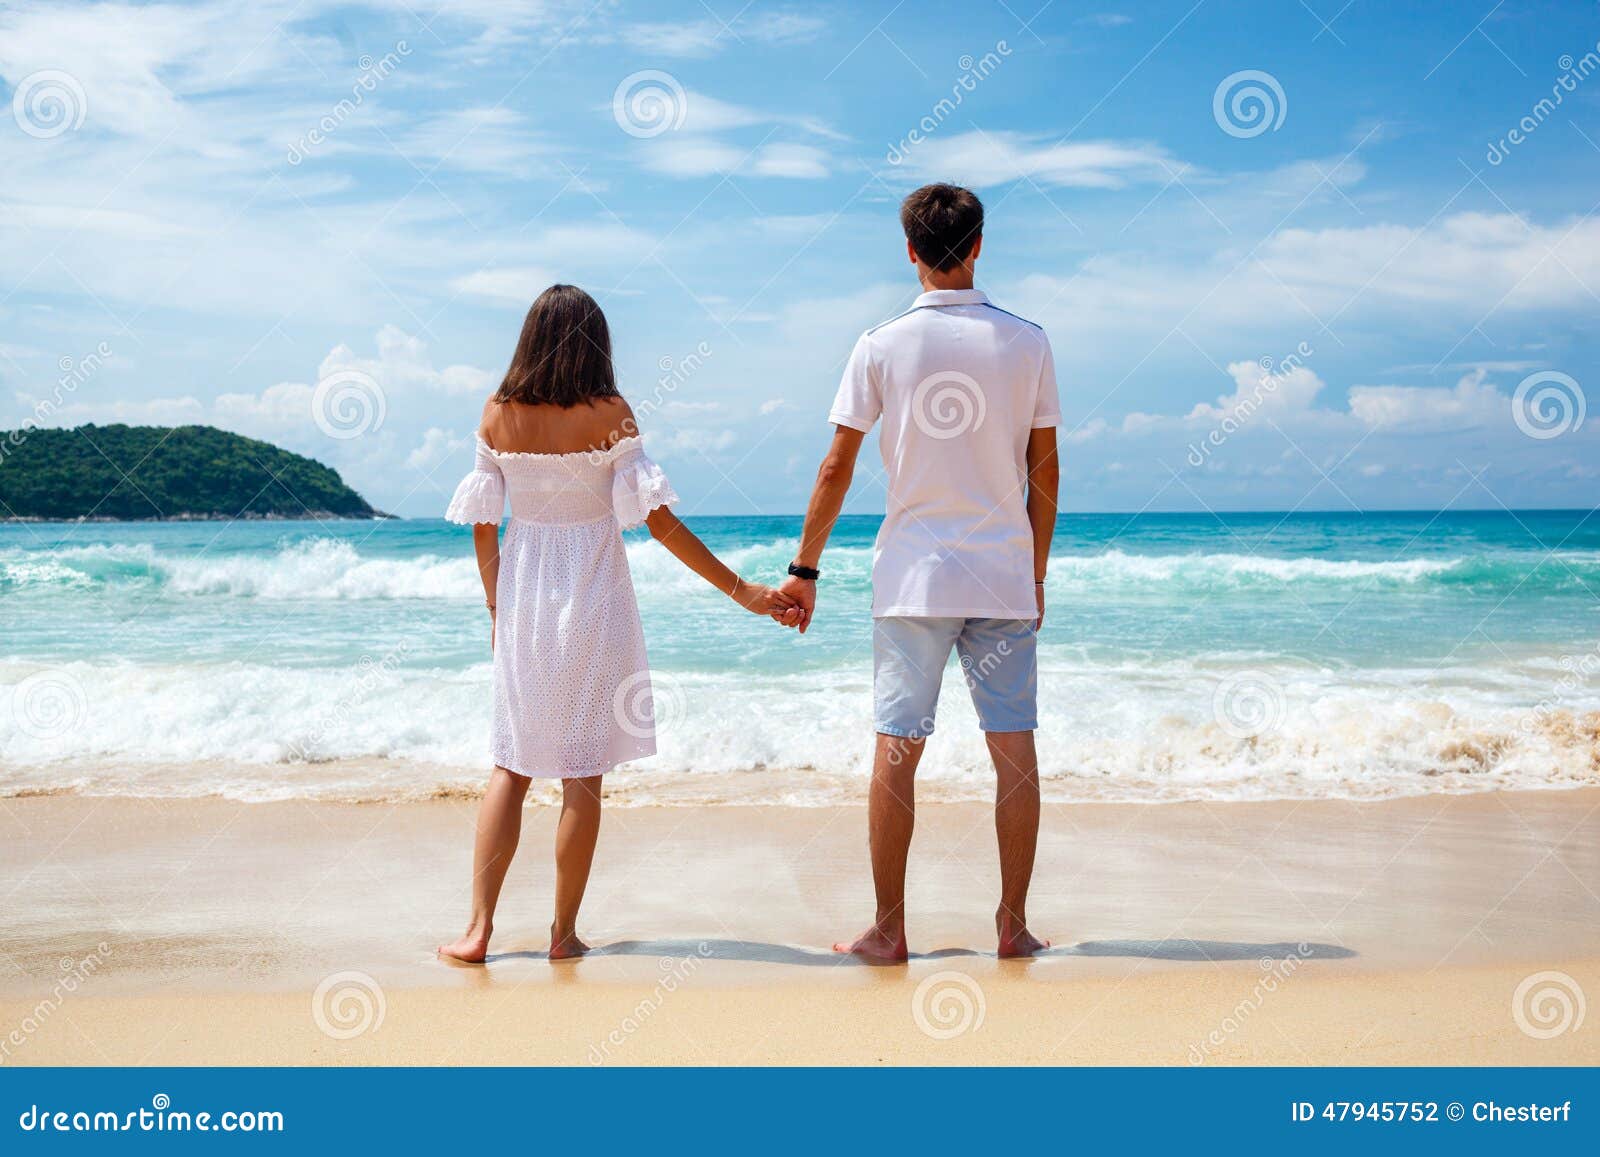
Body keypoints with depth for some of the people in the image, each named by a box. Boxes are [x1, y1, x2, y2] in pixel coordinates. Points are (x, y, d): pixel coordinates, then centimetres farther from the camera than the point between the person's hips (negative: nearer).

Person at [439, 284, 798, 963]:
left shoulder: (498, 414, -2)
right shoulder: (609, 414, -10)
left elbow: (482, 525, 3)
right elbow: (658, 520, -13)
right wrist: (742, 591, -9)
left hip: (523, 600, 3)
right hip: (593, 601, -3)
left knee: (511, 765, 12)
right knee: (582, 773, 6)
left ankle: (479, 928, 7)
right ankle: (564, 933, 12)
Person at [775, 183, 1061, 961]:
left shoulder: (883, 345, -4)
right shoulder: (1026, 343, 1)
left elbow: (837, 467, -3)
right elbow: (1045, 471, 5)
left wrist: (804, 569, 5)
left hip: (914, 575, -1)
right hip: (1004, 575, 2)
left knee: (896, 751, 4)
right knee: (1015, 750, 7)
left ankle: (888, 930, 7)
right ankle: (1013, 925, 11)